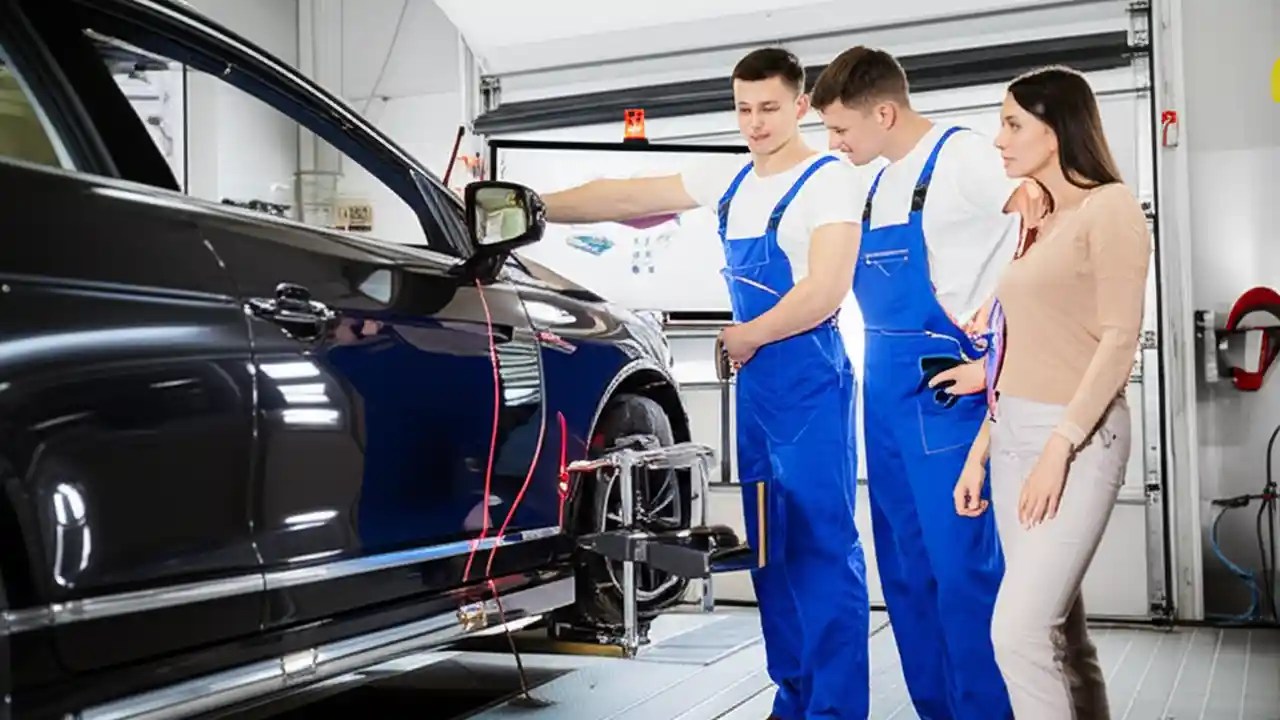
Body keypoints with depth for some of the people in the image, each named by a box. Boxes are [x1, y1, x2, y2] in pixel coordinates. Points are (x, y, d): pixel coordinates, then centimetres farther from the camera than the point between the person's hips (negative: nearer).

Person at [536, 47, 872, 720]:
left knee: (824, 544, -7)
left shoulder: (830, 179, -7)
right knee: (771, 548, 10)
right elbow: (624, 197, 12)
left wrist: (748, 336, -5)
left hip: (809, 380, -7)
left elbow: (825, 291, -16)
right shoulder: (732, 177, 12)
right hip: (754, 381, 7)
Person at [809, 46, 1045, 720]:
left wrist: (995, 361, -16)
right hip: (885, 393, 9)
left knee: (962, 568, -4)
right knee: (904, 569, 14)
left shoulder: (962, 157, -10)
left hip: (944, 391, -9)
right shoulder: (879, 182, 16)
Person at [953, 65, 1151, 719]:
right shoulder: (1035, 224, 16)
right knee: (1058, 629, 10)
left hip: (1076, 438, -7)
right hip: (1013, 435, 7)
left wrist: (1058, 446, -20)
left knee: (1020, 630, -13)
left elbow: (1120, 338, -13)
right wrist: (979, 453, 13)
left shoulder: (1109, 205, -5)